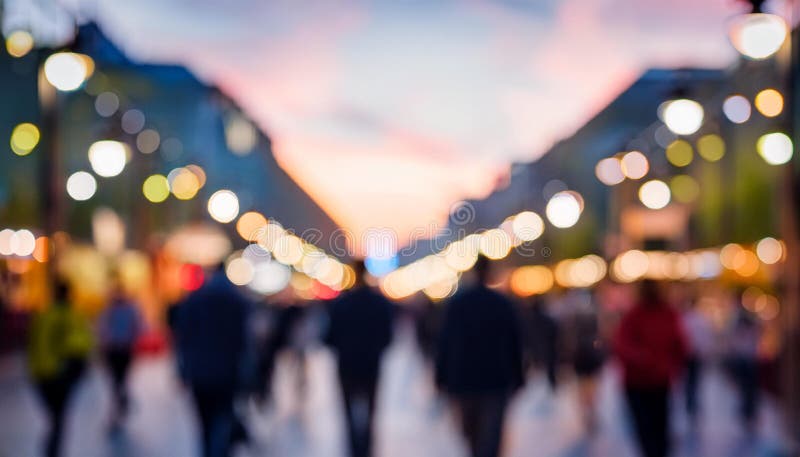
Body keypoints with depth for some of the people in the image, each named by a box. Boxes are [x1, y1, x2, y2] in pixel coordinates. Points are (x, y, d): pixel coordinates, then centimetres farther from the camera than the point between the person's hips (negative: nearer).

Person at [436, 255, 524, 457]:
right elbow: (515, 345, 3)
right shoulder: (504, 304, 0)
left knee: (470, 434, 17)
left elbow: (444, 343, -3)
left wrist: (441, 379, 2)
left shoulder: (455, 304, -2)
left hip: (462, 380, 1)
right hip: (496, 381, -1)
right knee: (489, 438, -3)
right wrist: (517, 380, 10)